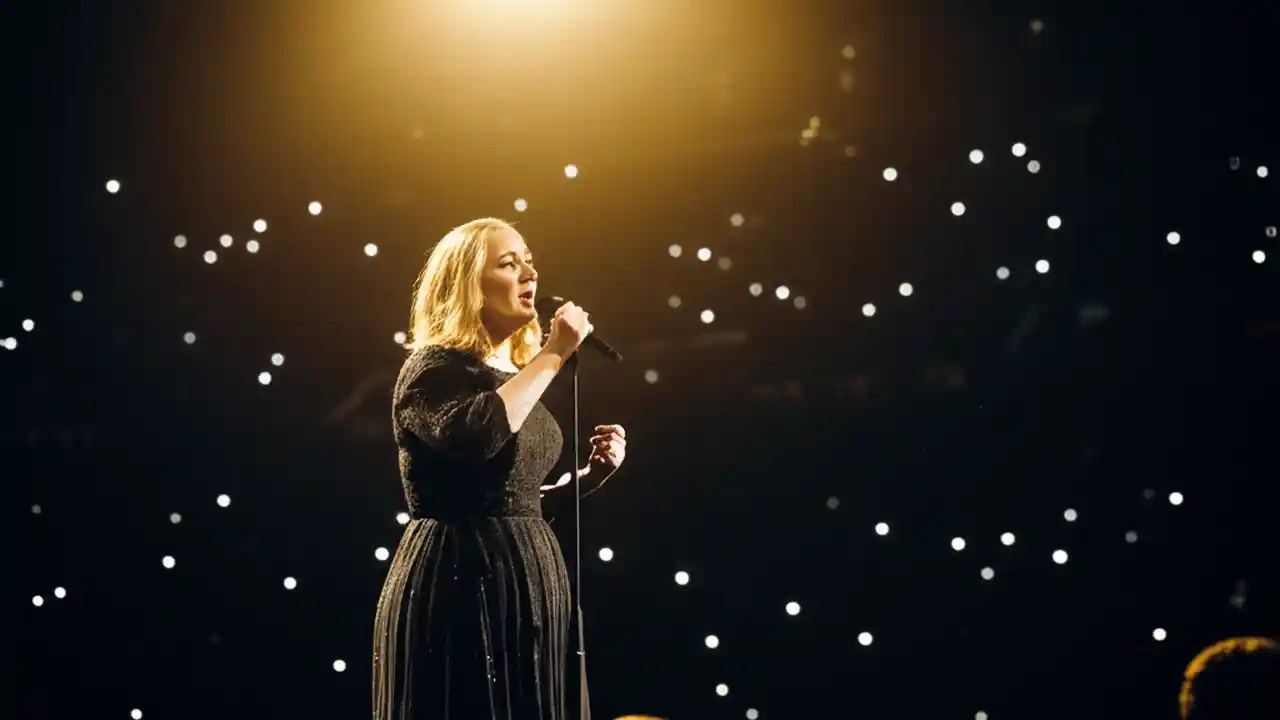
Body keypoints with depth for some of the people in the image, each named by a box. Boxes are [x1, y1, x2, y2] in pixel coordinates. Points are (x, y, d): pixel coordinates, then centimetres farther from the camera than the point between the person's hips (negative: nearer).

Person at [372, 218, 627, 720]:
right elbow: (477, 435, -32)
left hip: (525, 582, 9)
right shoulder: (433, 369, -9)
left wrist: (591, 470, 8)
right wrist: (552, 355, -22)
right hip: (461, 584, -9)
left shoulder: (514, 374, 17)